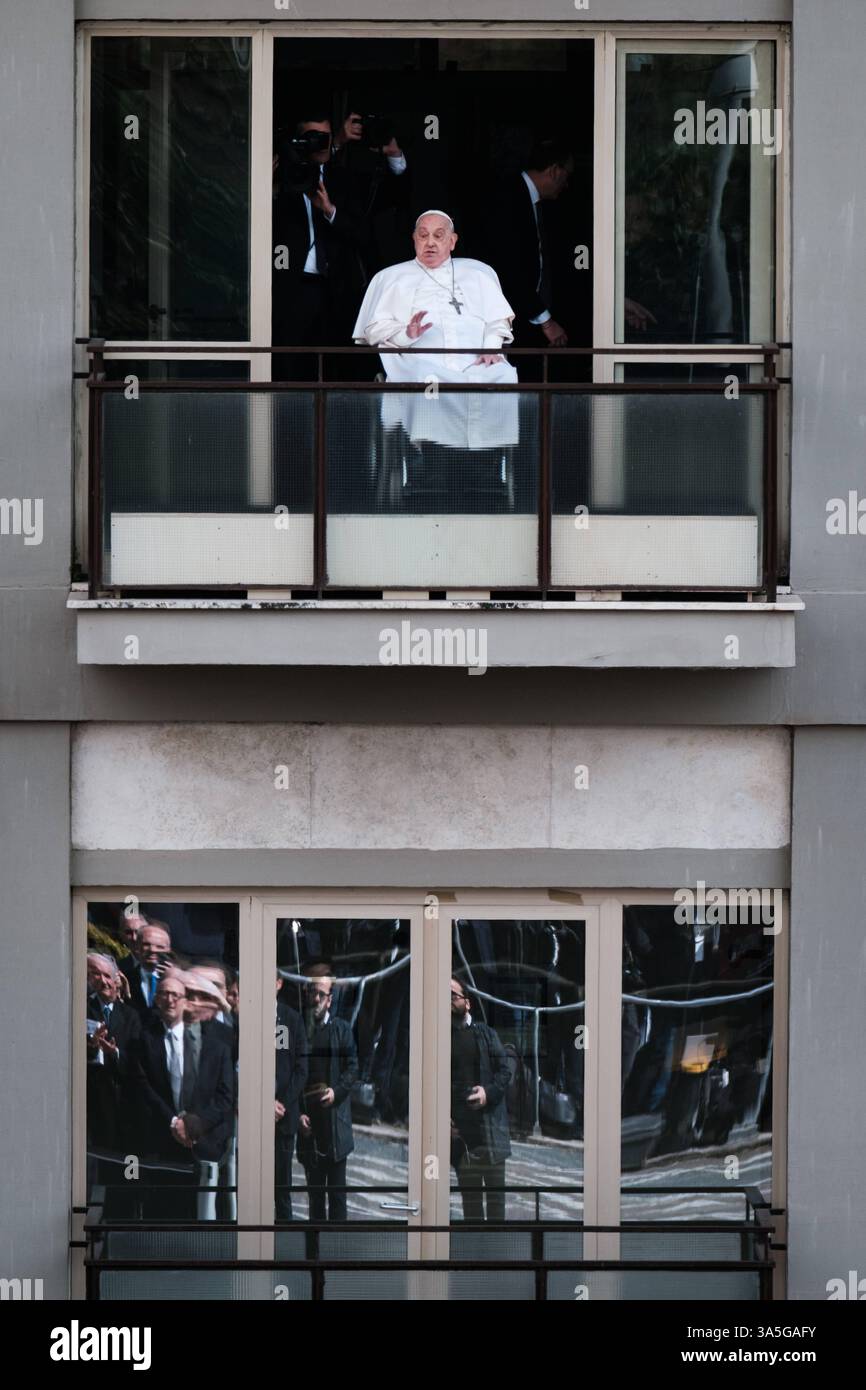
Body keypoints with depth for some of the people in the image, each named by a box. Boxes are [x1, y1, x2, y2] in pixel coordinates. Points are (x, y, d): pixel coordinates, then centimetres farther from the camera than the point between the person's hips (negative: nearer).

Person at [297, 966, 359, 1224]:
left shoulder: (342, 1029, 4)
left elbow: (352, 1067, 4)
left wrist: (337, 1091, -13)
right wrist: (298, 1112, -4)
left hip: (335, 1116, 0)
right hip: (307, 1119, 1)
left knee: (337, 1184, 2)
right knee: (313, 1185, 6)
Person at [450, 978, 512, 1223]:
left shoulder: (485, 1033, 7)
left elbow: (504, 1070, 3)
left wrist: (489, 1092, -16)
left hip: (489, 1121, 0)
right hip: (457, 1126, 0)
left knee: (495, 1185, 4)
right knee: (468, 1189, 5)